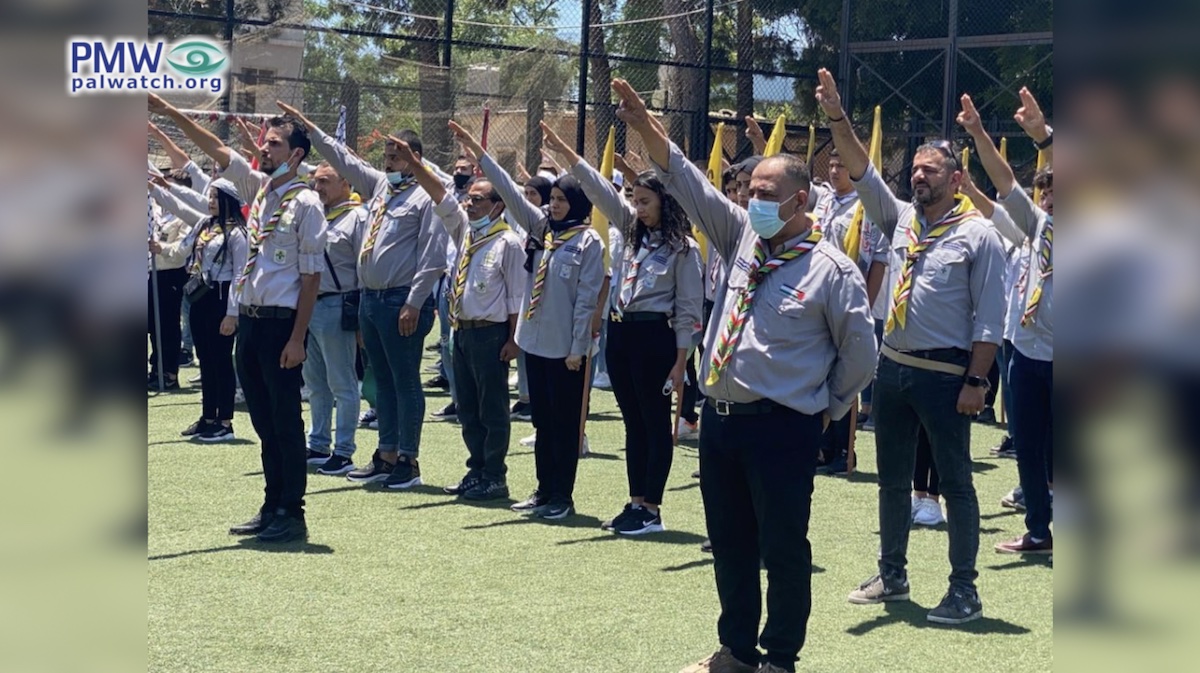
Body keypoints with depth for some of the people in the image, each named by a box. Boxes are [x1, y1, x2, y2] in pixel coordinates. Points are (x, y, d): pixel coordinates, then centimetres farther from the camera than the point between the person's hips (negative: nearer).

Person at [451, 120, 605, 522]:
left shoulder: (588, 242, -9)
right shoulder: (541, 229, 9)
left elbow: (587, 298, -11)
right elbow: (512, 194, 5)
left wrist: (577, 348, -13)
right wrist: (479, 155, -1)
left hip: (565, 347, -7)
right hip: (535, 340, 7)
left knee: (564, 423, 1)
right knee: (542, 420, 12)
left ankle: (563, 496, 8)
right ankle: (544, 491, 20)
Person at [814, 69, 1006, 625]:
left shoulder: (978, 235, -7)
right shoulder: (900, 218, 9)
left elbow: (990, 318, -10)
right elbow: (862, 172, 0)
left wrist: (975, 381, -15)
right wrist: (837, 119, -13)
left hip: (945, 372, -6)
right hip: (893, 366, 6)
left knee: (954, 481, 0)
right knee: (892, 478, 14)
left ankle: (964, 590, 6)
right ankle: (892, 575, 27)